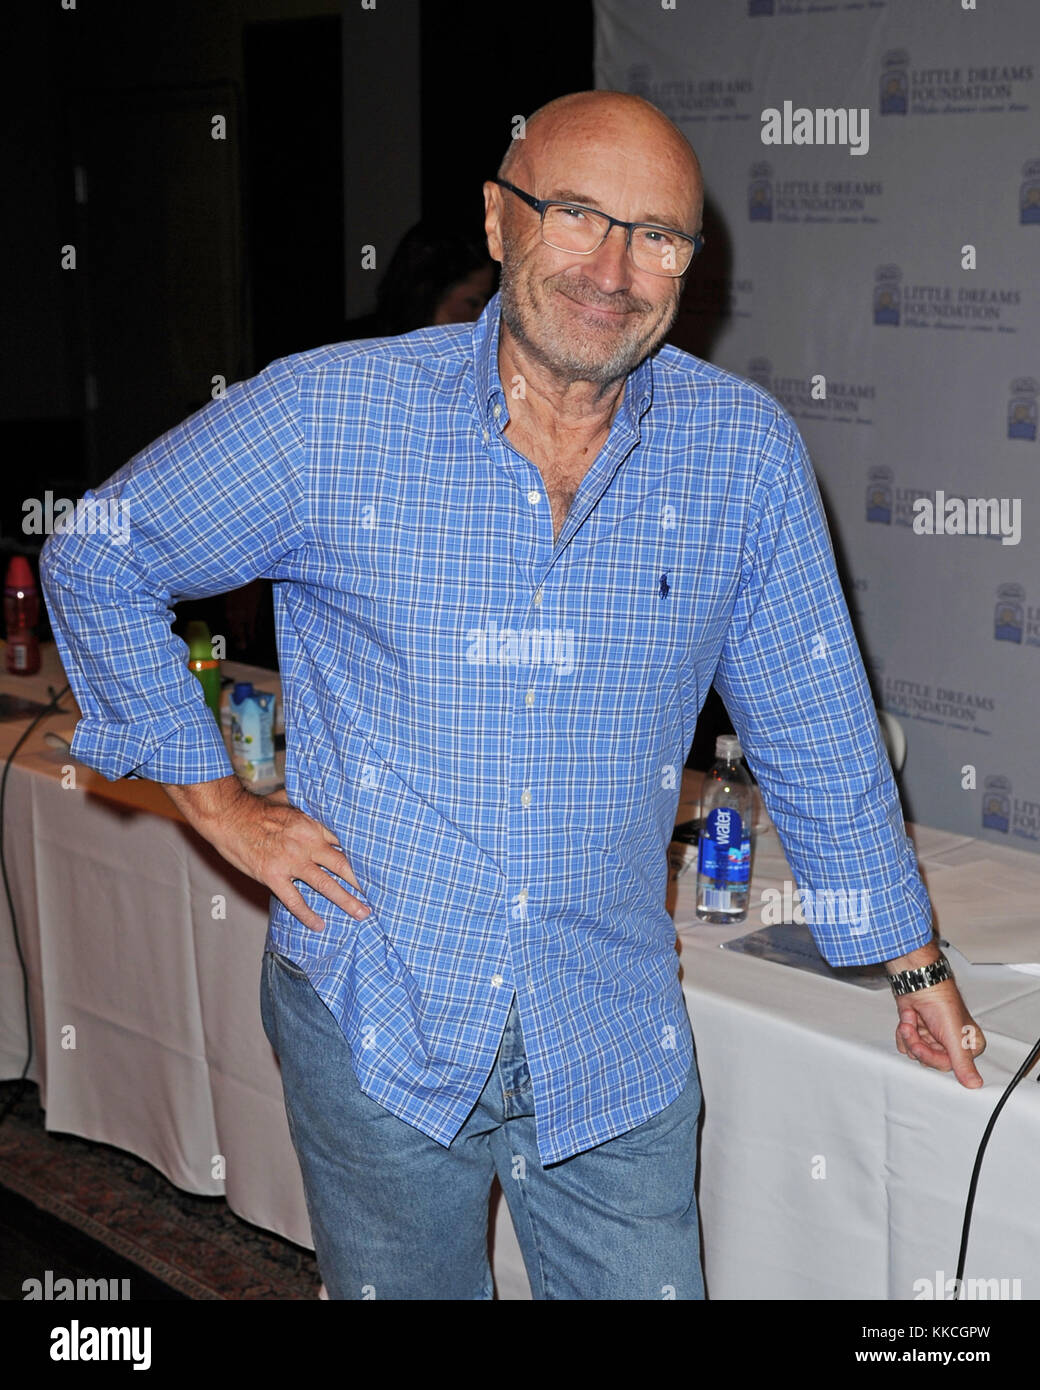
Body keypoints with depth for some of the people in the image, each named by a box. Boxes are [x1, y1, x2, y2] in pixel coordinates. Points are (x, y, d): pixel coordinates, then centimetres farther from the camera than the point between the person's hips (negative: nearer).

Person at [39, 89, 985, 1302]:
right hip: (376, 1024, -1)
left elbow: (814, 730, 6)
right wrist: (217, 803, -1)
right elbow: (97, 558, 3)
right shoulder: (328, 415, -10)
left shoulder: (744, 451, -5)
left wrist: (913, 963, 11)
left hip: (612, 1046, 1)